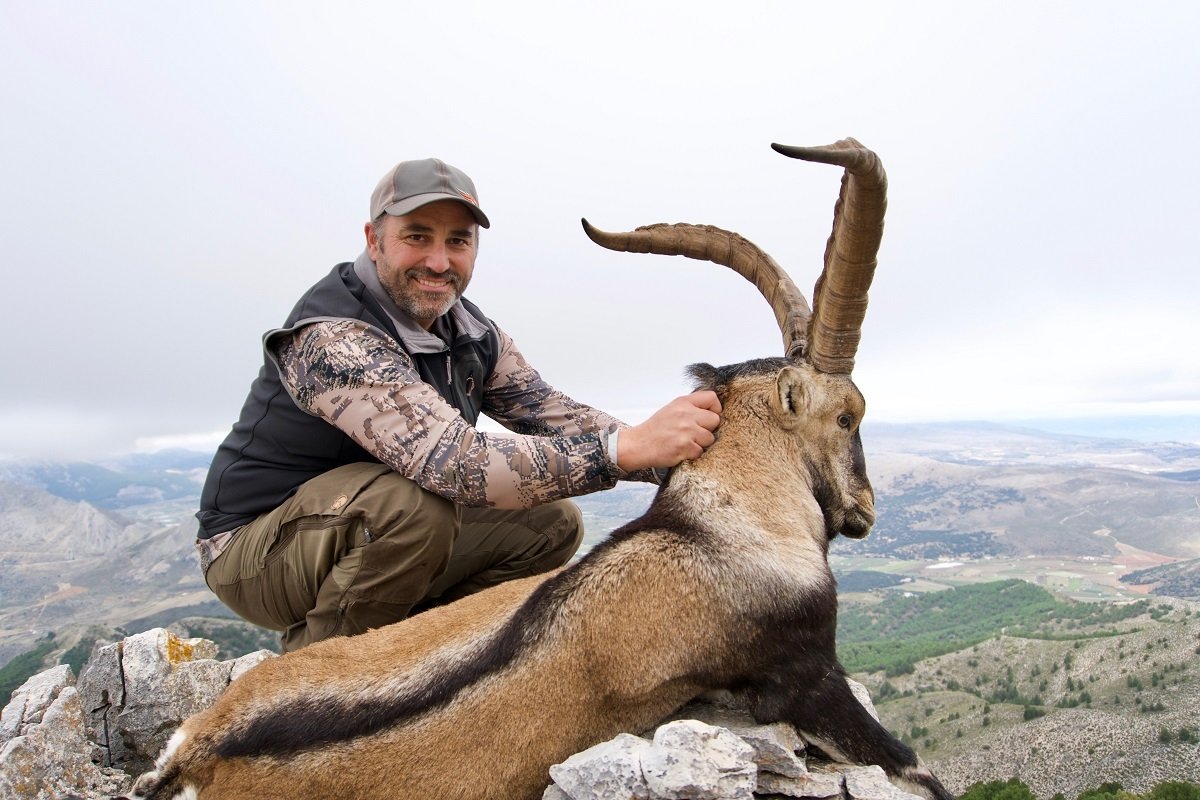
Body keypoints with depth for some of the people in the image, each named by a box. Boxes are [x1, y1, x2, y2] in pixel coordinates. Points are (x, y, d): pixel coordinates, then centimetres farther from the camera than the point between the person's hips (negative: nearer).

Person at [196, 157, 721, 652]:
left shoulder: (471, 333, -3)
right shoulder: (333, 338, -29)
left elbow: (554, 416, -7)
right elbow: (456, 463, -41)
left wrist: (669, 456, -23)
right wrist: (629, 446, -45)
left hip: (380, 533, 7)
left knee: (553, 523, -1)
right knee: (419, 503, -35)